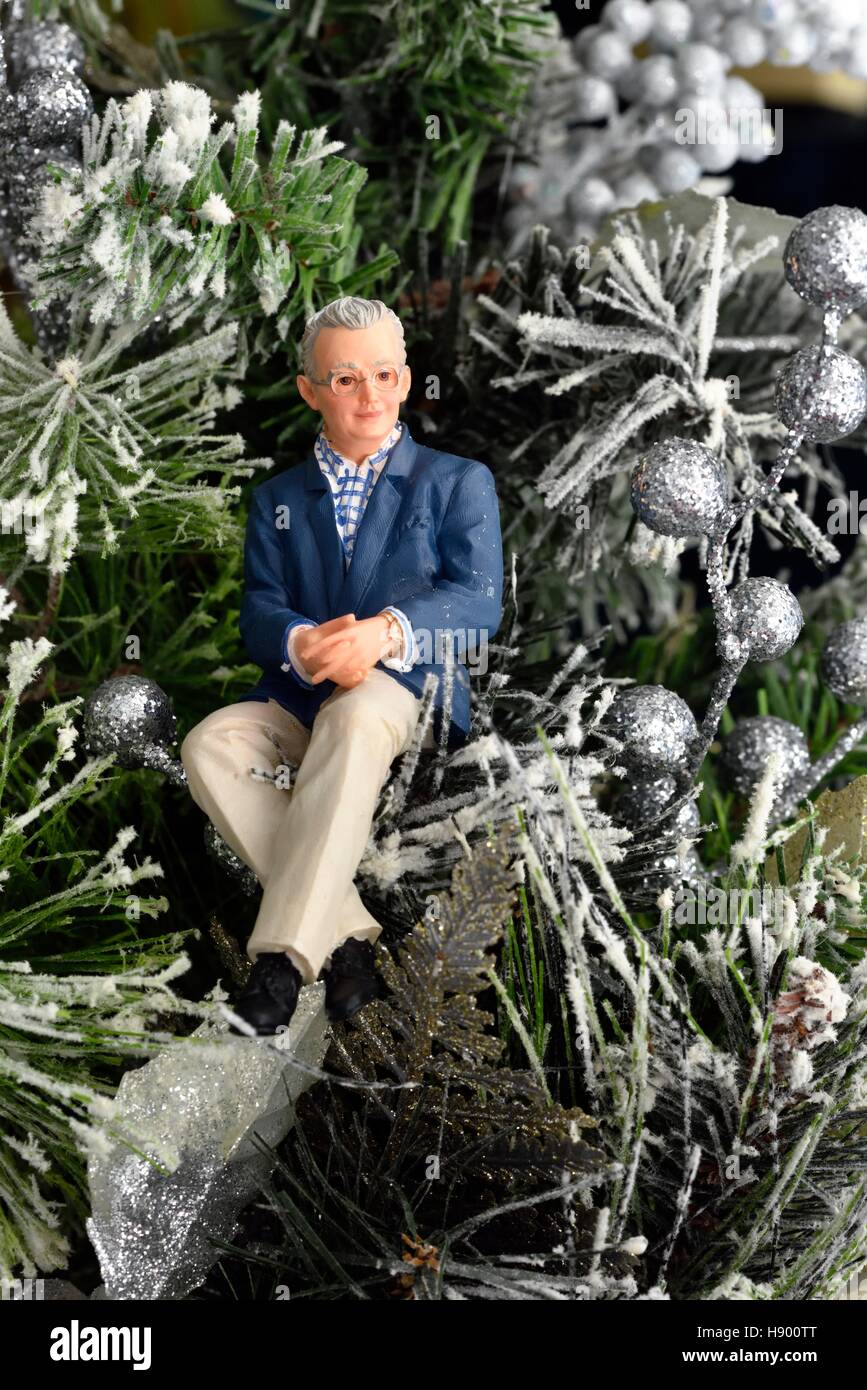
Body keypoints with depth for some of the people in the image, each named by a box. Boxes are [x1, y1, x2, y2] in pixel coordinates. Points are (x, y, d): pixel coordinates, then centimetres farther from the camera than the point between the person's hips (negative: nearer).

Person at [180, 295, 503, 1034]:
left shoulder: (459, 482, 13)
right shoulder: (277, 500, 22)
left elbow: (479, 604, -3)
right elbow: (259, 613, 6)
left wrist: (387, 632, -26)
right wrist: (299, 644, -22)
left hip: (409, 693, -3)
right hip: (297, 700, 4)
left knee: (355, 718, -39)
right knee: (209, 745, -29)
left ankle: (285, 952, -37)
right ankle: (347, 932, -27)